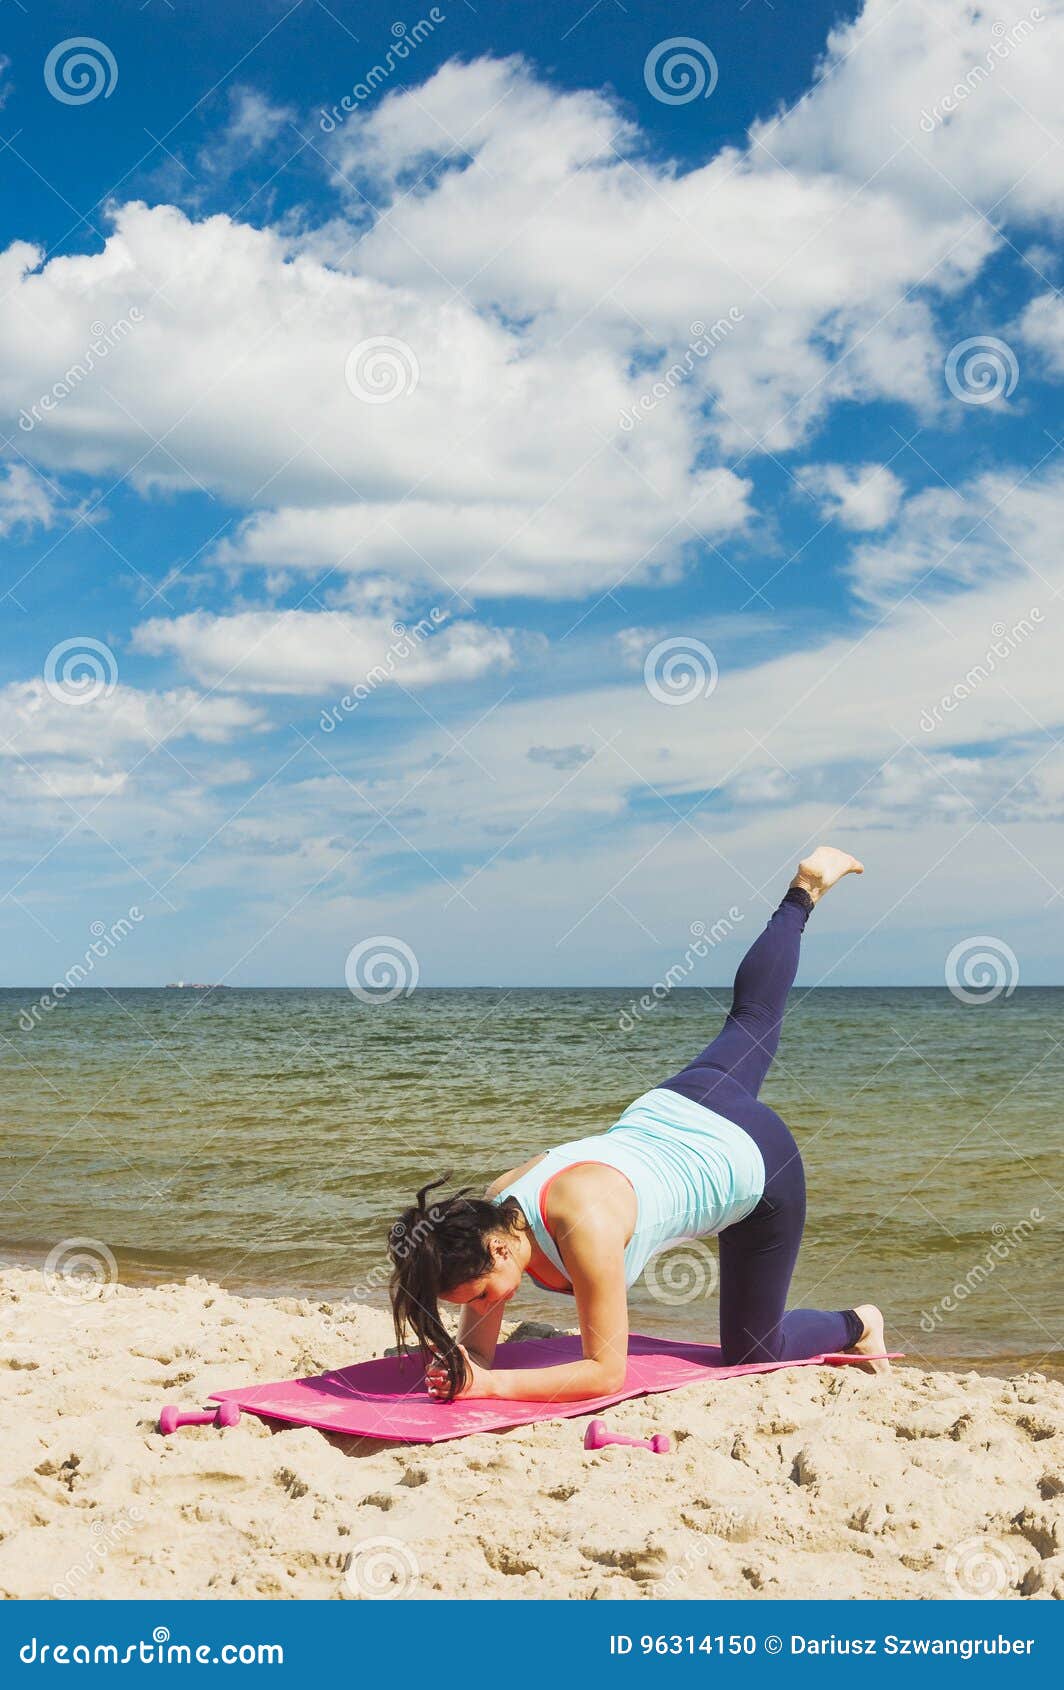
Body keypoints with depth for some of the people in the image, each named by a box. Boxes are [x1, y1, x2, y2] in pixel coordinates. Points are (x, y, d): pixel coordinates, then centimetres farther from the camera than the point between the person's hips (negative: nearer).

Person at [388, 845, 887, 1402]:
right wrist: (453, 1368, -32)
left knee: (752, 1353, 8)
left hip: (757, 1163, -6)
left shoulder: (586, 1224, -42)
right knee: (750, 1019, 34)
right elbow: (479, 1350, -10)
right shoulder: (488, 1218, -22)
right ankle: (804, 891, 54)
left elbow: (606, 1374, -34)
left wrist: (490, 1384, -39)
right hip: (669, 1110, 6)